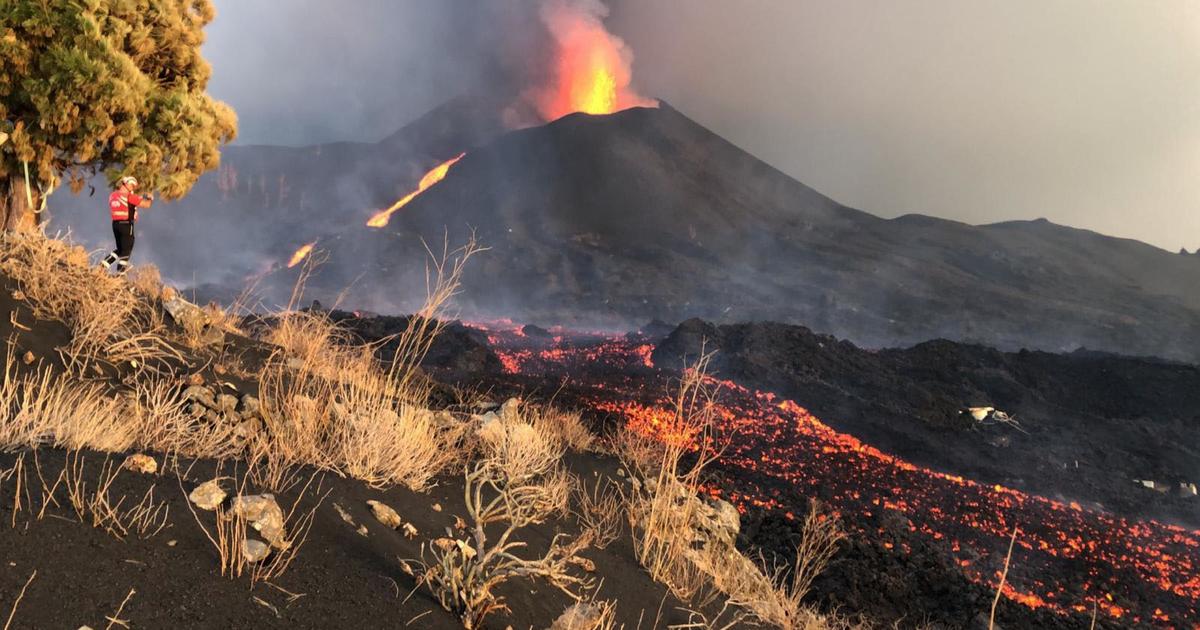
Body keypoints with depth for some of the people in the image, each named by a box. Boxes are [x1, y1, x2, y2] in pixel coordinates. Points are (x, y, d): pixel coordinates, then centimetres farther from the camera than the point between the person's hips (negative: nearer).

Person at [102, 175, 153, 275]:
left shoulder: (112, 195, 10)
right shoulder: (130, 196, -12)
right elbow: (146, 204, -11)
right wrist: (150, 198, 12)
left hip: (115, 224, 7)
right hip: (126, 224, -7)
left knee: (120, 249, 20)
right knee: (126, 250, 4)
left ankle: (105, 263, 8)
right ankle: (120, 272, 5)